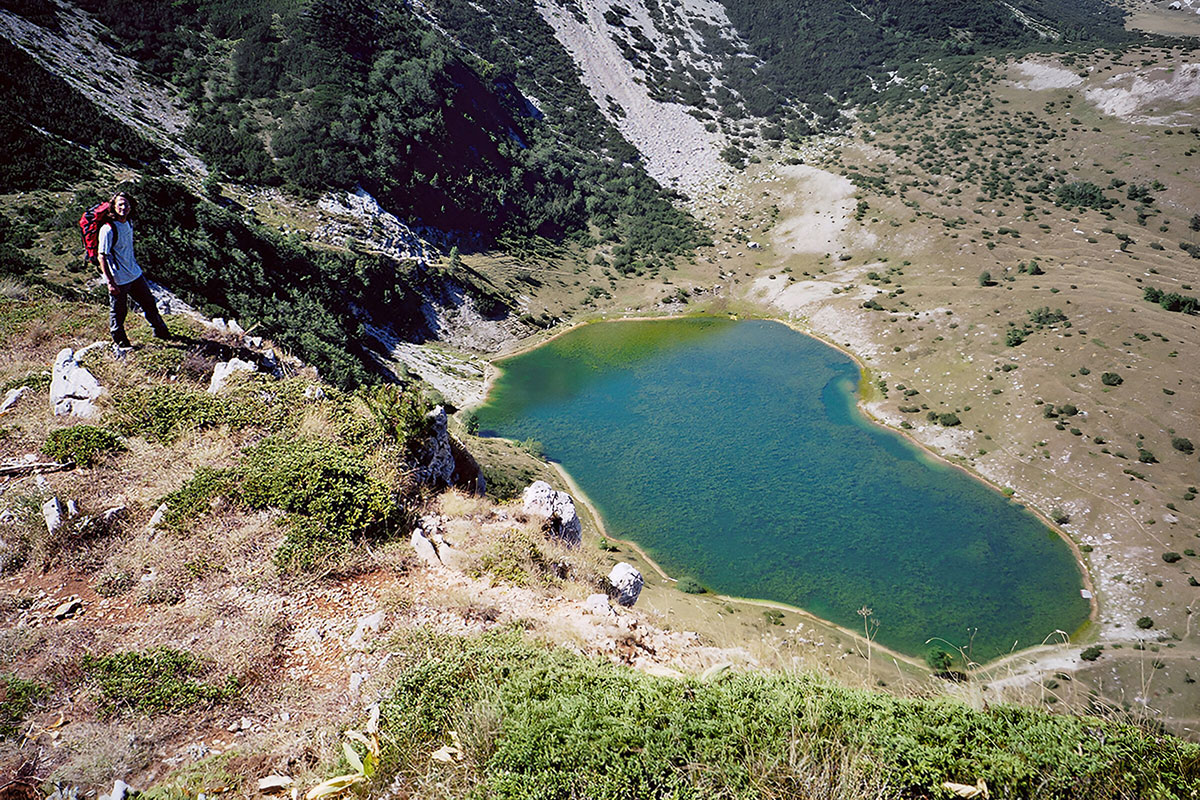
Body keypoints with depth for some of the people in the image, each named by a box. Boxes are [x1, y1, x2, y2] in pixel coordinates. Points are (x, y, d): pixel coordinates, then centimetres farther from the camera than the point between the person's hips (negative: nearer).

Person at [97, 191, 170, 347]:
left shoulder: (128, 223, 4)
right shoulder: (108, 229, -20)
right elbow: (101, 256, -18)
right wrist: (110, 282, -21)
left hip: (136, 274, 8)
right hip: (119, 280, -7)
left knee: (149, 302, 19)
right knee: (118, 312, 8)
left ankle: (160, 331, 38)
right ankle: (119, 340, 29)